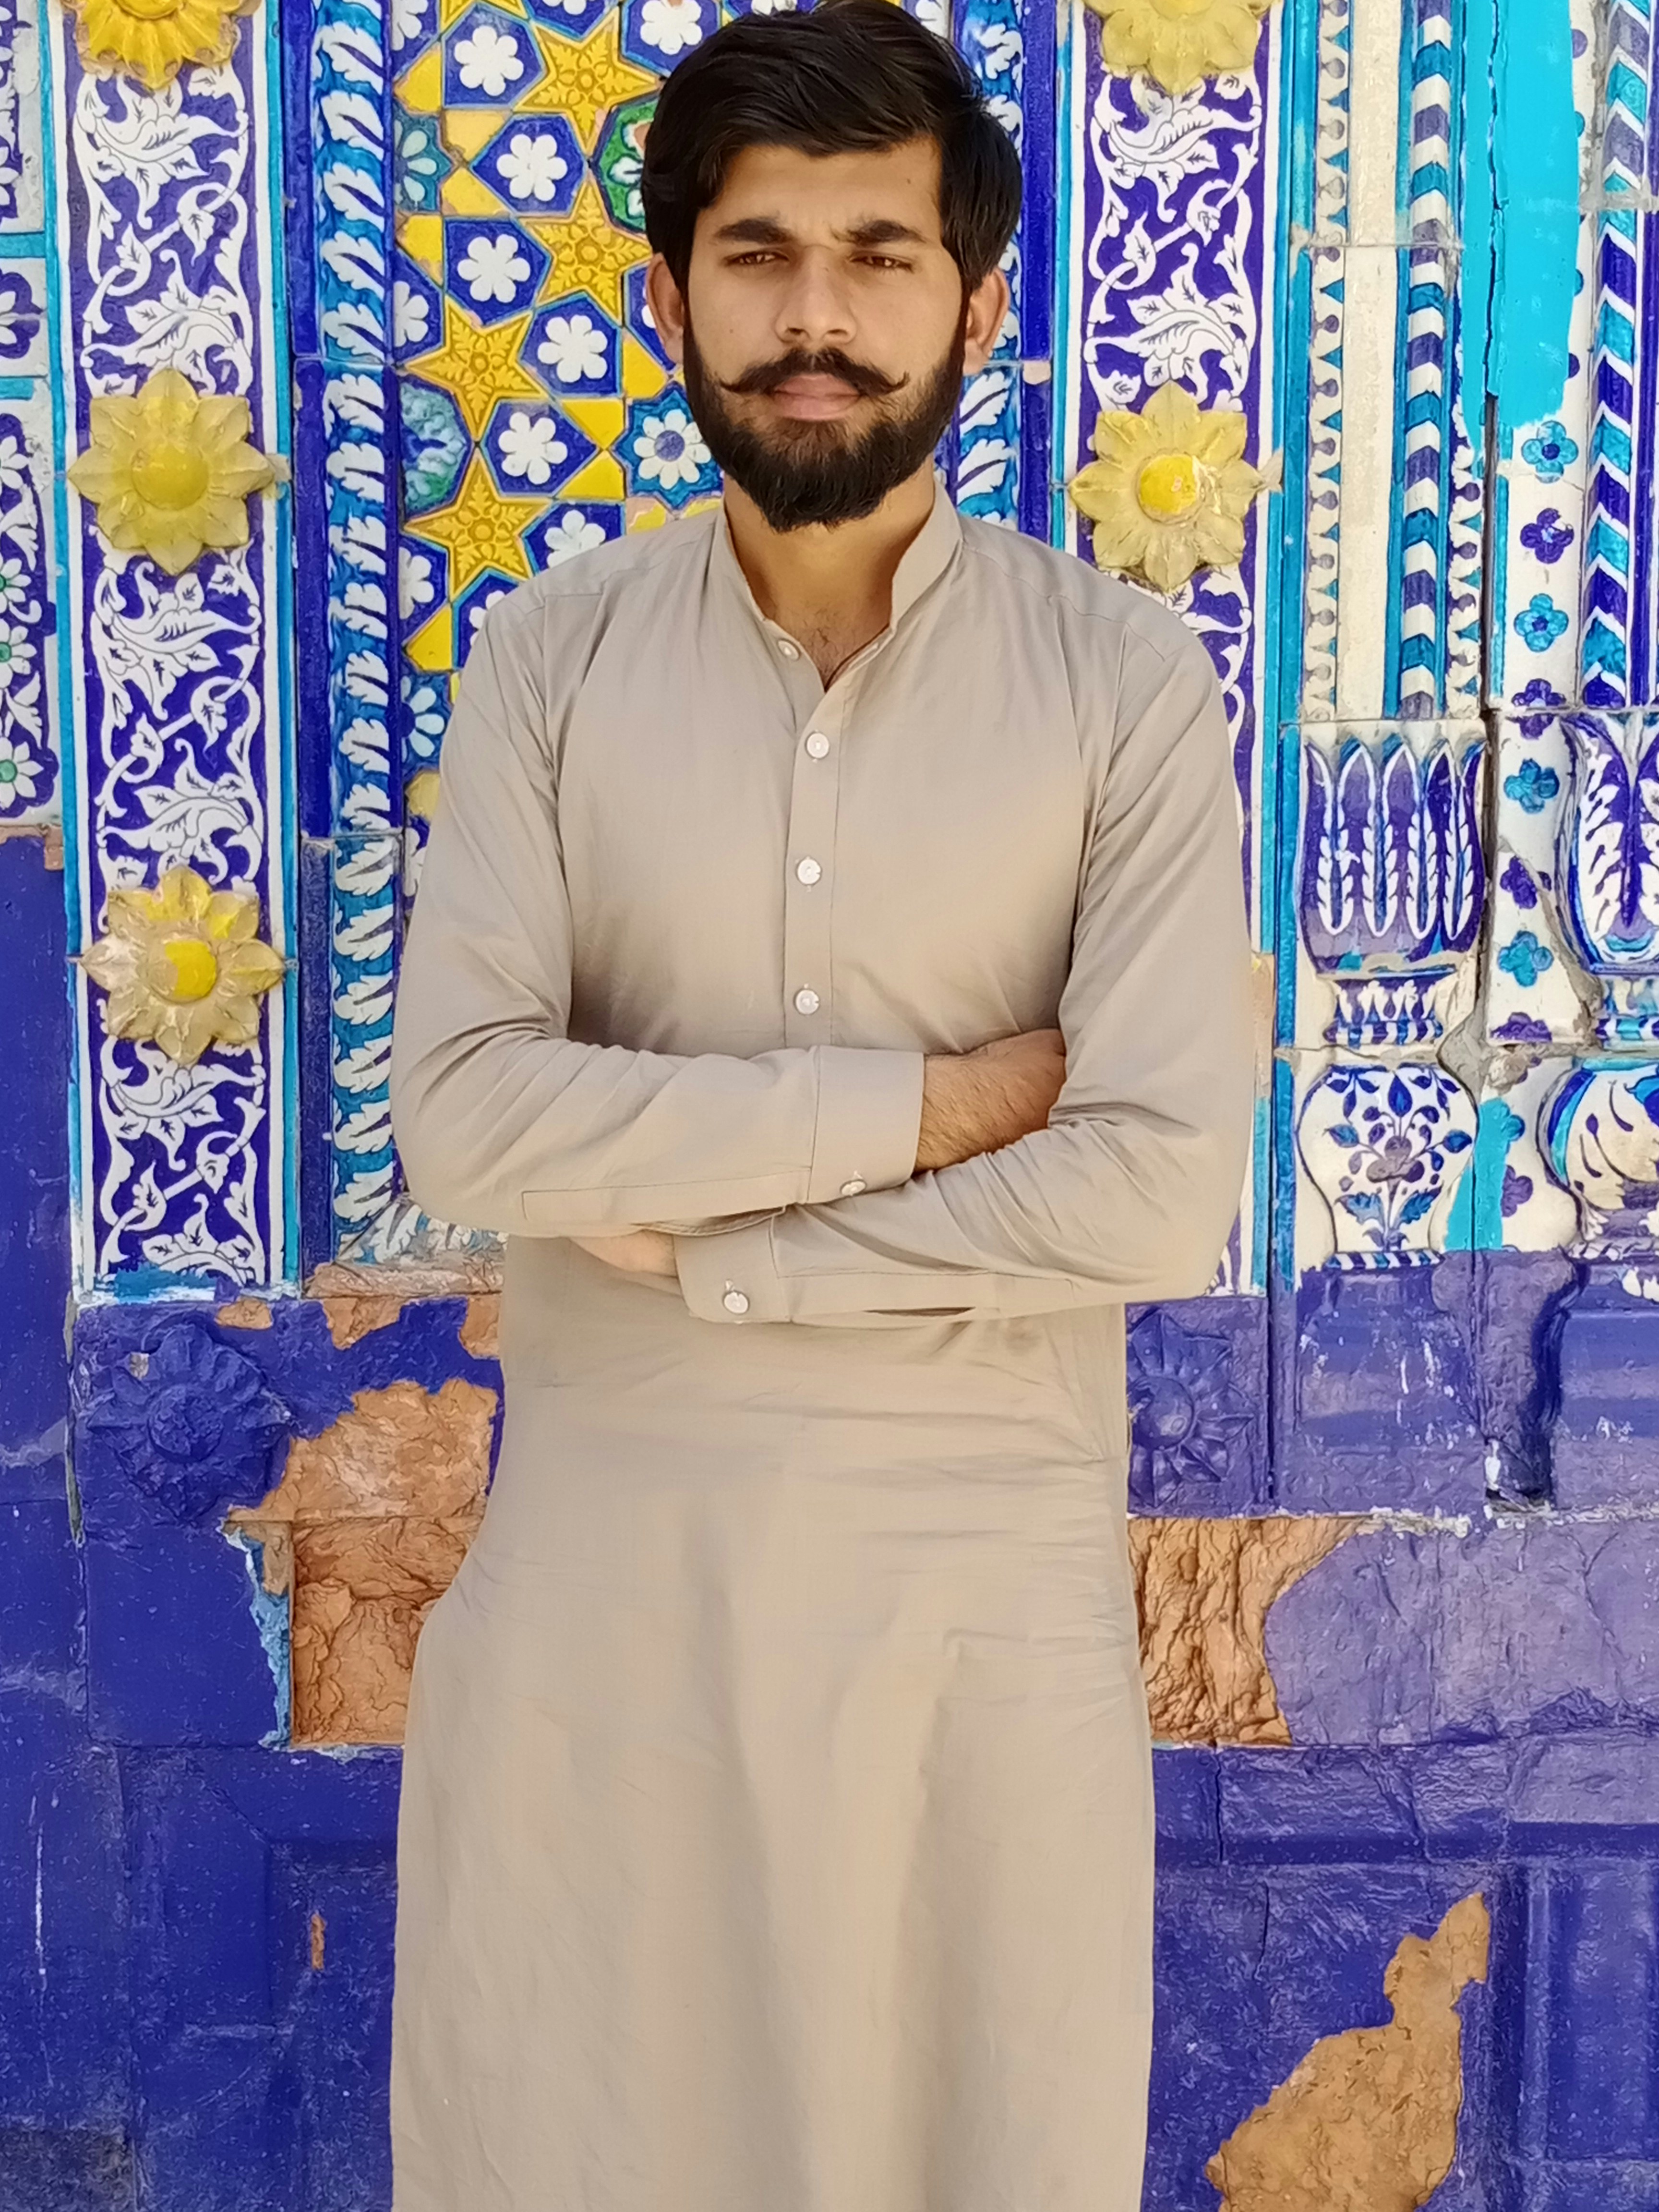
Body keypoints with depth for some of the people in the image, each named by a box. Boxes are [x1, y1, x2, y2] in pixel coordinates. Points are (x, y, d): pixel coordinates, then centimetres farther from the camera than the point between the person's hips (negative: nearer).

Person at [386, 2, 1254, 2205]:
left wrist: (696, 1236, -13)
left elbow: (1161, 1191, -14)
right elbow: (461, 1115, -12)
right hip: (612, 1550, 1)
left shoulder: (1127, 681, -5)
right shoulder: (552, 658, -1)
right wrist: (924, 1102, -14)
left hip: (987, 1555, -1)